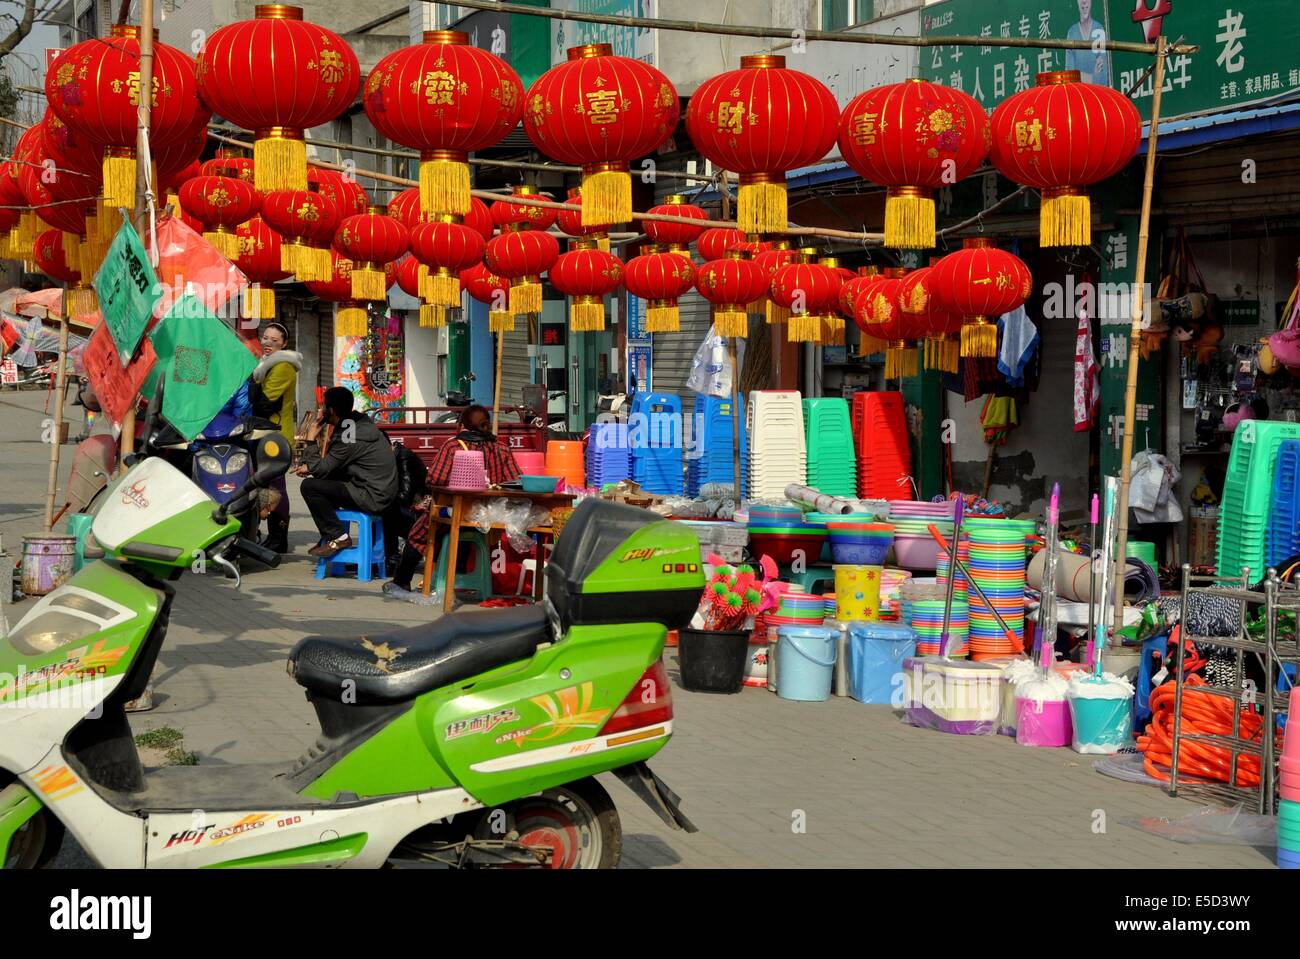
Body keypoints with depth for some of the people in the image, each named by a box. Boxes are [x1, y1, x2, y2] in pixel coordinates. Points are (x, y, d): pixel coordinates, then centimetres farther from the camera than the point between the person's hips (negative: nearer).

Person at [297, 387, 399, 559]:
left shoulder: (347, 438, -20)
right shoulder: (361, 421, 8)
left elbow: (320, 470, -13)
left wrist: (311, 440, -3)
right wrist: (310, 467, 10)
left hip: (373, 498, -10)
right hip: (384, 491, 10)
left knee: (309, 486, -12)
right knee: (326, 480, 23)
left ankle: (338, 537, -5)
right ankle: (330, 533, 25)